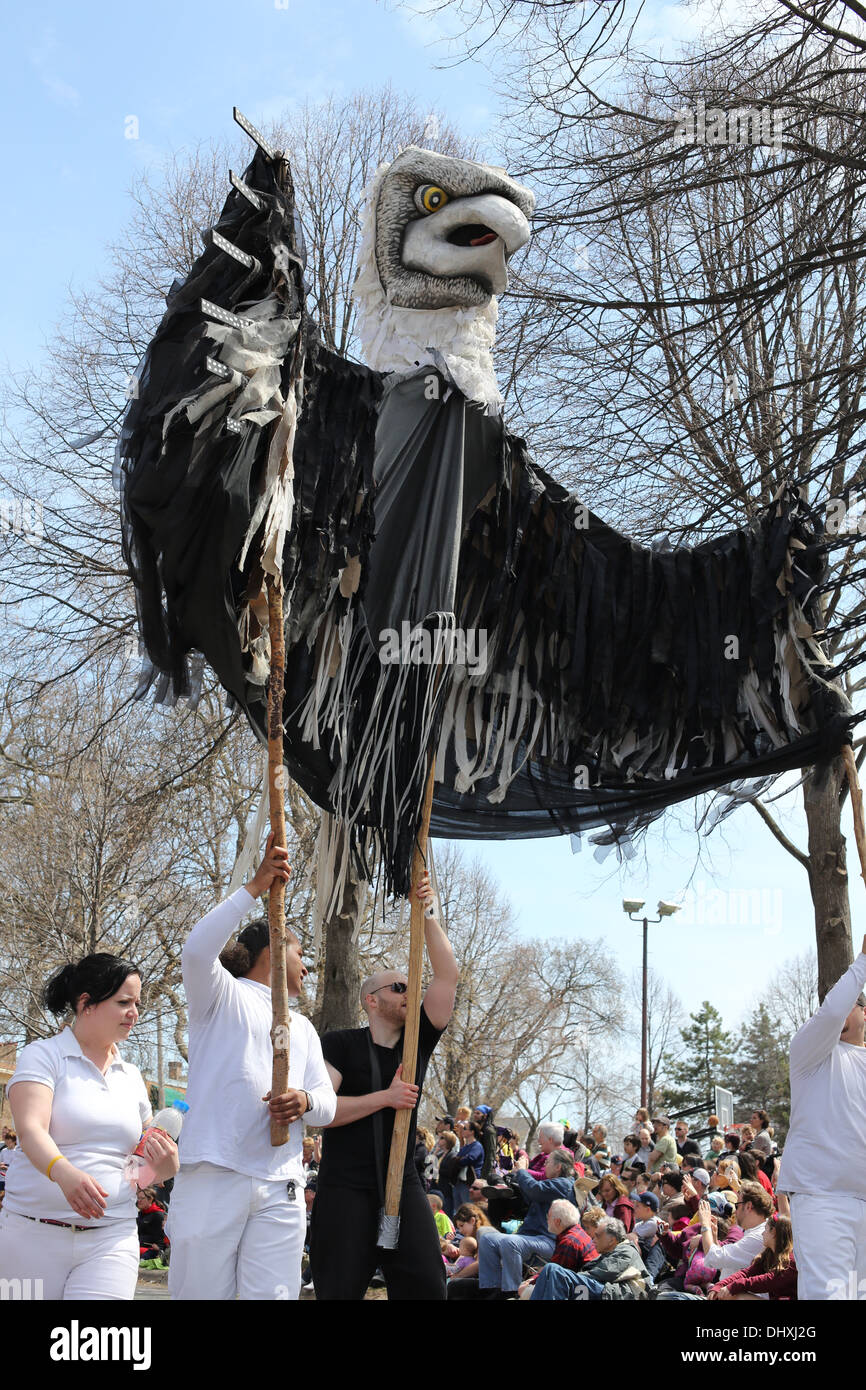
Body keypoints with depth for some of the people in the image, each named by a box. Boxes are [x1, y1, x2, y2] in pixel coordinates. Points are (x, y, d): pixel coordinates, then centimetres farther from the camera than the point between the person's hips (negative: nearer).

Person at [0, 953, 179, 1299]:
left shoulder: (131, 1076, 15)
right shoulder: (43, 1056, 0)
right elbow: (30, 1129, -16)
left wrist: (165, 1166, -1)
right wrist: (63, 1172, -36)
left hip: (110, 1241, 3)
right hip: (34, 1234, -3)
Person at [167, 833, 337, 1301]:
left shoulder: (302, 1027, 26)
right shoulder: (224, 995, 9)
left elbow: (329, 1104, 19)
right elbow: (197, 951, -13)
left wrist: (306, 1101, -6)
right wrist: (255, 887, -16)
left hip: (280, 1188, 5)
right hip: (214, 1175, -5)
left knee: (274, 1294, -3)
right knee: (201, 1292, -5)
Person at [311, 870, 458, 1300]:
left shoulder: (417, 1042, 10)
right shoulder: (341, 1044, 0)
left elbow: (447, 977, 1)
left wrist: (428, 916, -6)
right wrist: (385, 1097, -15)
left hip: (403, 1185, 4)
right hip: (346, 1189, -3)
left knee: (426, 1285, -4)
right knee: (340, 1290, -2)